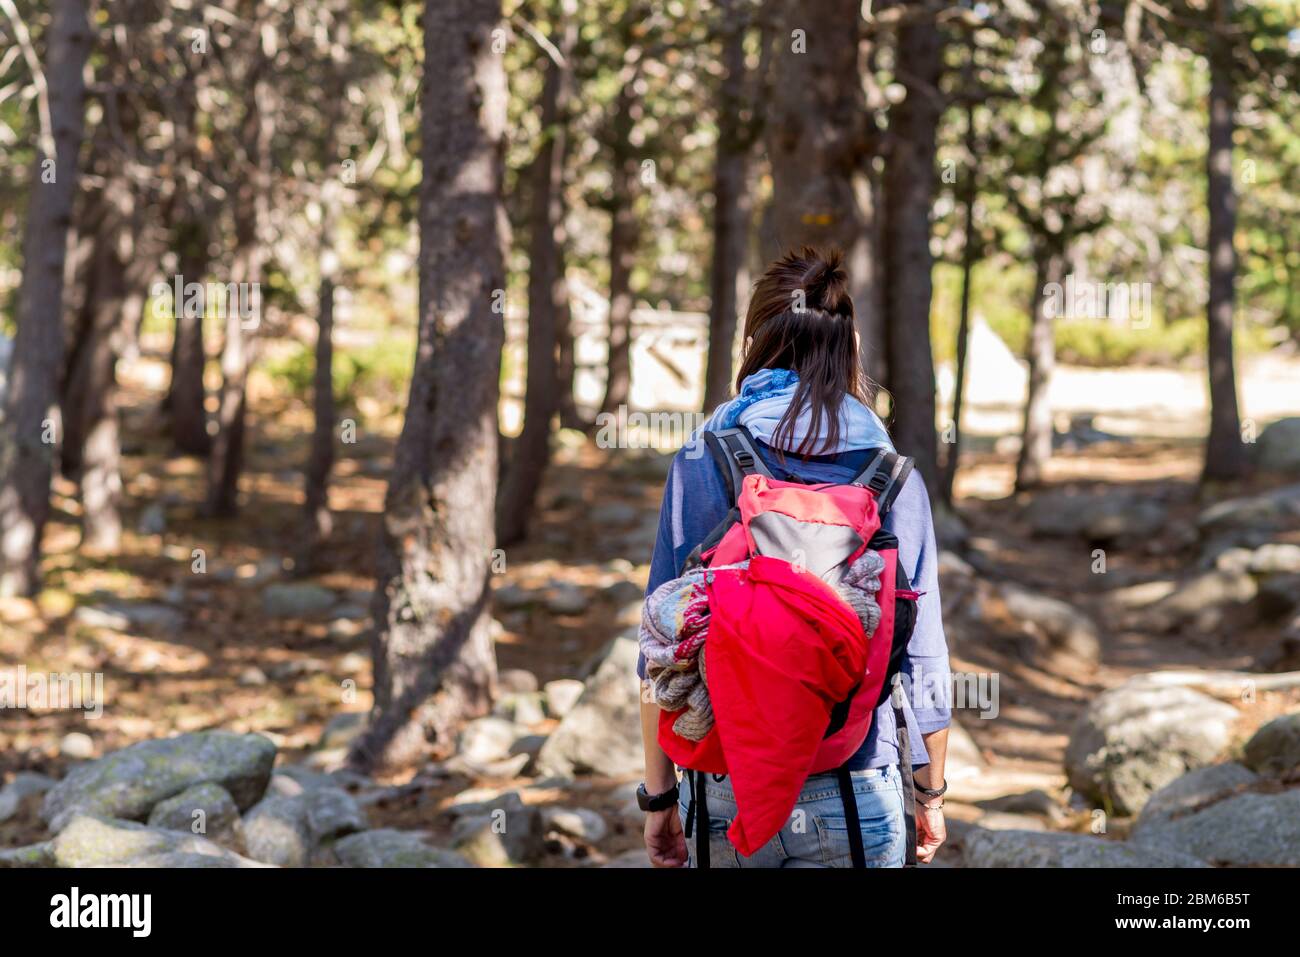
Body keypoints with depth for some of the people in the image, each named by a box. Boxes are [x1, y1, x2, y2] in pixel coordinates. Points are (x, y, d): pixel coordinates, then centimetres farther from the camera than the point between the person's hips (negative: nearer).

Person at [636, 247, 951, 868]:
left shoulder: (699, 466, -4)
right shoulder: (895, 479, -3)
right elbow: (922, 653, 0)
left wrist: (659, 795, 5)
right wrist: (931, 794, 13)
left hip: (726, 792, 0)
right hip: (855, 795, 0)